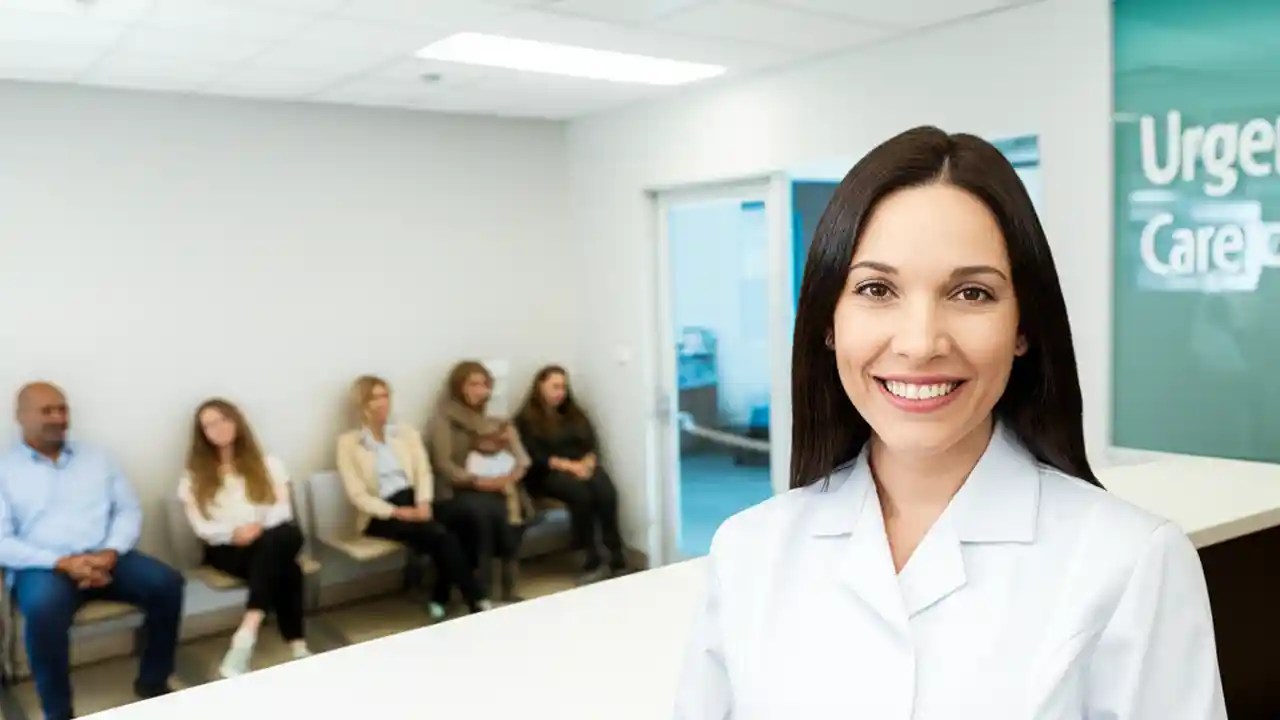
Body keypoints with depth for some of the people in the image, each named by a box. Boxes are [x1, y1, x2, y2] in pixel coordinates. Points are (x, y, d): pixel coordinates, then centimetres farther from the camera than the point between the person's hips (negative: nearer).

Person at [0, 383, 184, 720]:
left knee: (167, 582, -21)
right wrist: (62, 562, -18)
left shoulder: (96, 458, 16)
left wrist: (110, 553, -10)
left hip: (103, 559, 4)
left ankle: (153, 682, -1)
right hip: (43, 566, -3)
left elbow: (129, 510, 10)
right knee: (43, 609, -37)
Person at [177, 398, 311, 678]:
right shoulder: (195, 476, 12)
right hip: (226, 549, -1)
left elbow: (283, 509, 3)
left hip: (274, 540, 2)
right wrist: (233, 532, -19)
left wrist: (261, 527, -18)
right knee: (285, 568, -36)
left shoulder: (267, 464, 16)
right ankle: (297, 644, -39)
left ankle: (246, 634, -49)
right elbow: (201, 526, 1)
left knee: (288, 534, -40)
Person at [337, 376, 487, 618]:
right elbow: (358, 495, -7)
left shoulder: (407, 433, 14)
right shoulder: (348, 443, 0)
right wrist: (396, 512, -18)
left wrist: (423, 503, -14)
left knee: (439, 535, -29)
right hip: (380, 514, -4)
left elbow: (424, 472, 6)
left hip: (413, 502, 4)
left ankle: (440, 600, -9)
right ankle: (476, 600, -19)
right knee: (439, 534, -27)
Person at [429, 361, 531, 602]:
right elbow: (444, 466, -9)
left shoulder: (495, 421, 19)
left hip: (497, 486, 4)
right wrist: (478, 481, -19)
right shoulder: (444, 420, 2)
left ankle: (509, 588, -21)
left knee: (507, 509, -29)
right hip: (460, 489, -4)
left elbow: (520, 455, 11)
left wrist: (515, 472, -10)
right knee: (484, 510, -35)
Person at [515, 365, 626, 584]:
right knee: (580, 494, -35)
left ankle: (617, 558, -30)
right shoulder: (526, 420, 6)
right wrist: (567, 465, -19)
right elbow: (534, 456, -8)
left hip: (582, 467, 4)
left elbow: (591, 444, 11)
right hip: (548, 474, -4)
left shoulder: (574, 414, 22)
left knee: (607, 492, -29)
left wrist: (587, 462, -12)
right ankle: (592, 560, -28)